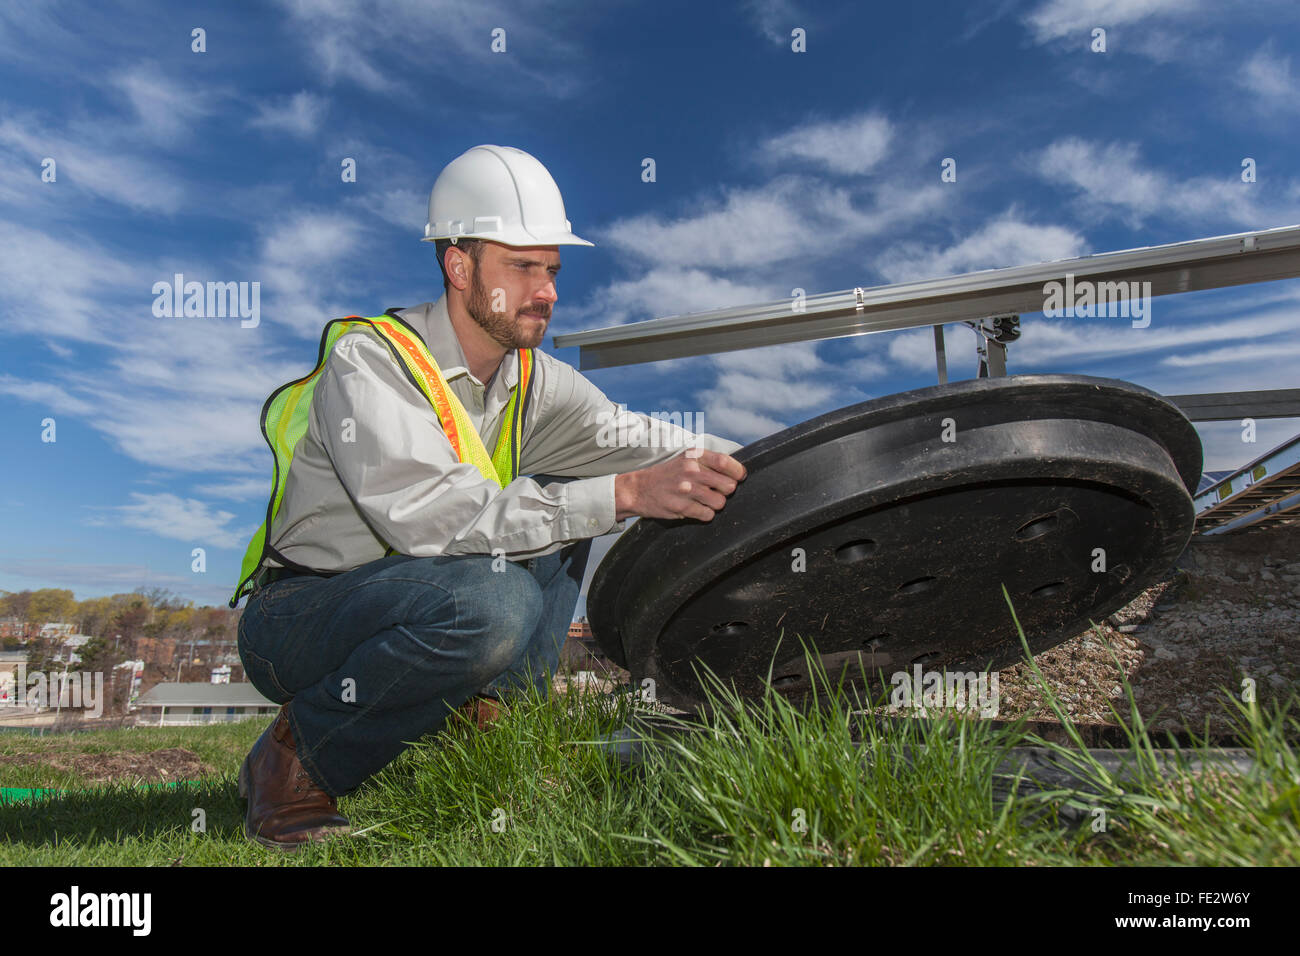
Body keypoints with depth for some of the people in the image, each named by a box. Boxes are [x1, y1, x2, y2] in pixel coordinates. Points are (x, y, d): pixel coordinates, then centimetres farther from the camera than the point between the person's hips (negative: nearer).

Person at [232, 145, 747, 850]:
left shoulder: (532, 378, 2)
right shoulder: (368, 358, -20)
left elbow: (631, 438, -4)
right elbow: (426, 512, -35)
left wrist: (738, 469, -22)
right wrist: (625, 494, -39)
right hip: (291, 620, -7)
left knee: (563, 499, -4)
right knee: (488, 601, -35)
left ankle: (488, 718, -6)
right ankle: (296, 759, -11)